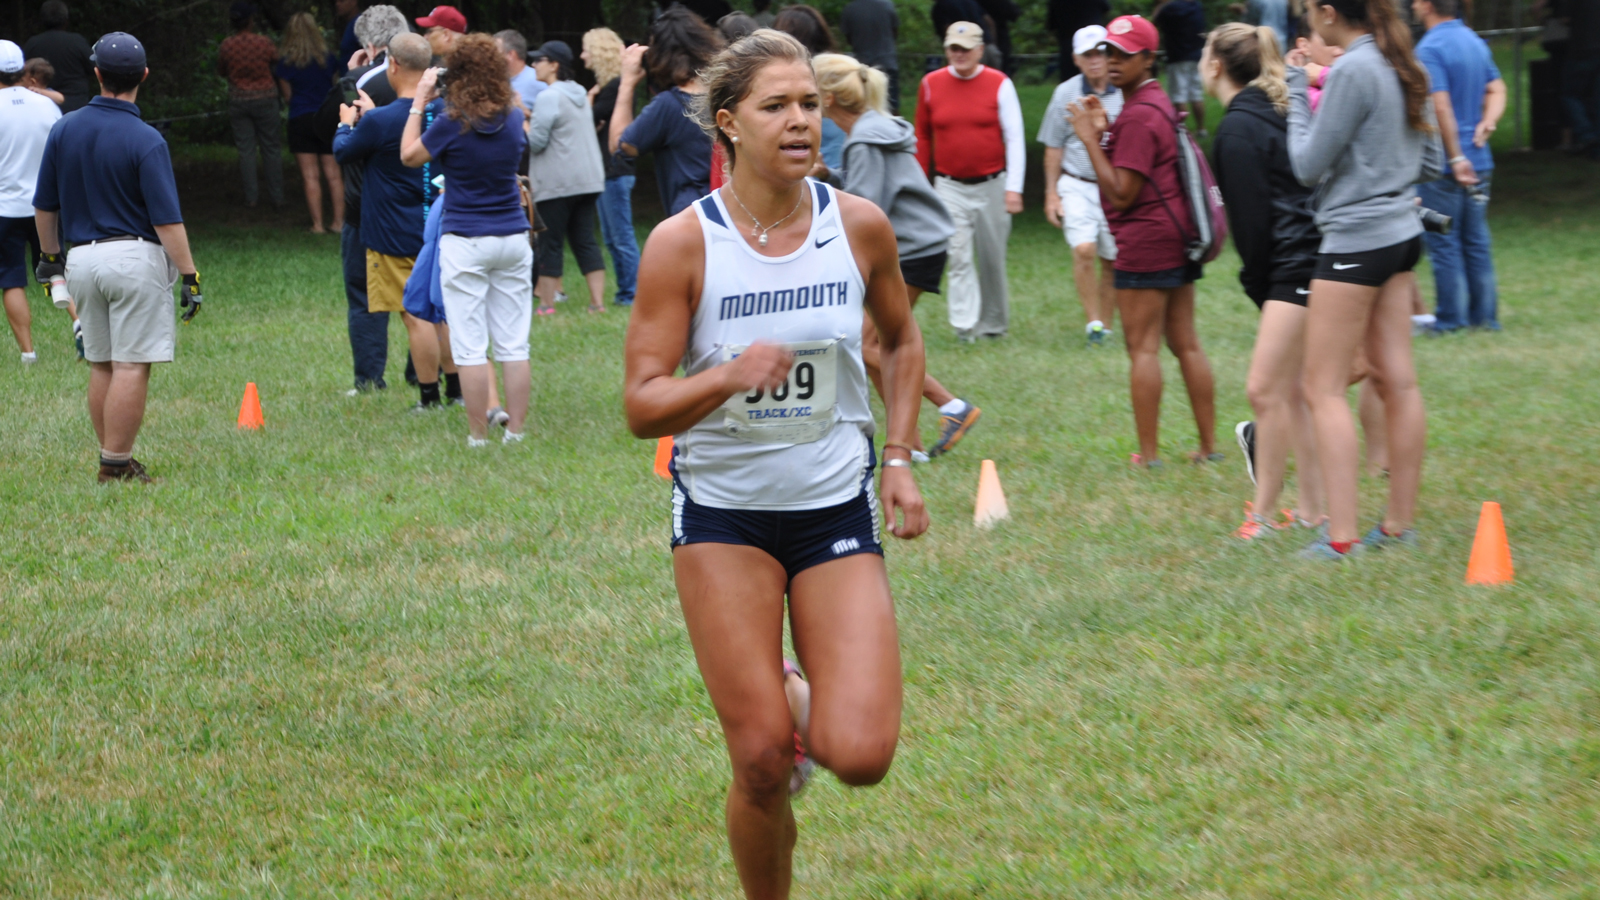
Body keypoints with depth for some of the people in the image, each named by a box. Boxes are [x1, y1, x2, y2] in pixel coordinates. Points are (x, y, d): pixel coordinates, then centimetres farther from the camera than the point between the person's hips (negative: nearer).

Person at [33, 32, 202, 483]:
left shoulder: (63, 129, 2)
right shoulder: (145, 140, -13)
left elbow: (44, 206, 10)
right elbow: (167, 220, -15)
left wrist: (49, 256, 24)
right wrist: (189, 276, -10)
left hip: (82, 259, 6)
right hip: (135, 258, -5)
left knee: (101, 366, 14)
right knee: (132, 367, -3)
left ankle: (112, 461, 18)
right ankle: (116, 466, -4)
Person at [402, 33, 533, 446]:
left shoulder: (452, 124, -14)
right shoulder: (514, 118, 0)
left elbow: (409, 156, 0)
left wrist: (419, 102, 5)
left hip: (465, 244, -4)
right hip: (513, 238, 4)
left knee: (470, 346, -1)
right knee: (514, 344, 7)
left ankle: (478, 436, 0)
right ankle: (515, 431, 9)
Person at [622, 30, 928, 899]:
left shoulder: (860, 226, -4)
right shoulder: (682, 243, -11)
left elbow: (901, 340, 16)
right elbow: (642, 405, -12)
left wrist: (898, 458, 7)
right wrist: (727, 376, -30)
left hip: (837, 509, 2)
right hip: (723, 512, -2)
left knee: (860, 755, -13)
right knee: (761, 764, -6)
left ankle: (803, 698, 23)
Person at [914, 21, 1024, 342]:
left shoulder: (1000, 84, -3)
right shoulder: (931, 84, 3)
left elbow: (1014, 138, -3)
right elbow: (923, 137, 12)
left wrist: (1013, 188, -9)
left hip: (992, 185, -1)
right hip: (950, 188, 1)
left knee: (993, 258, 7)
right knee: (959, 258, -11)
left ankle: (994, 324, 21)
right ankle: (965, 325, -12)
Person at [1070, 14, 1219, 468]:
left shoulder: (1139, 115, -15)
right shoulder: (1159, 102, 17)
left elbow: (1121, 192, -18)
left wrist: (1090, 139, -15)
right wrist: (1104, 131, 12)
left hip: (1145, 242, -10)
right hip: (1177, 235, 10)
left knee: (1143, 347, -6)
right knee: (1186, 343, 11)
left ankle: (1148, 455, -6)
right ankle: (1209, 445, 13)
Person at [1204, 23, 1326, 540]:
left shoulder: (1238, 129, -13)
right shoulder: (1269, 113, 17)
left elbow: (1251, 217, -12)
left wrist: (1257, 282, -1)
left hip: (1295, 266, -10)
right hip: (1301, 266, 10)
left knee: (1265, 389, -9)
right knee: (1290, 391, 13)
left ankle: (1263, 515, -6)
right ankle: (1313, 510, 17)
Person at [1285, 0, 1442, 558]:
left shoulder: (1351, 72, -16)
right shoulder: (1401, 69, 10)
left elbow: (1309, 167, -12)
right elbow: (1431, 165, 17)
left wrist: (1296, 97, -3)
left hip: (1355, 238, -9)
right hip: (1401, 235, 9)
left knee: (1324, 388, -4)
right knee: (1397, 381, 10)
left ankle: (1341, 535, -8)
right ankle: (1400, 523, 14)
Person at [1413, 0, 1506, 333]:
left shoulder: (1429, 49, -16)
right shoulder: (1475, 41, 11)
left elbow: (1440, 107, -22)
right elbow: (1497, 89, 13)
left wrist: (1456, 158, -19)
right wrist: (1486, 125, -2)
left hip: (1443, 167, -8)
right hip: (1479, 163, 8)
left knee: (1443, 243, 0)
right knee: (1476, 242, 13)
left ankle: (1450, 320, 3)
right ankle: (1485, 316, 16)